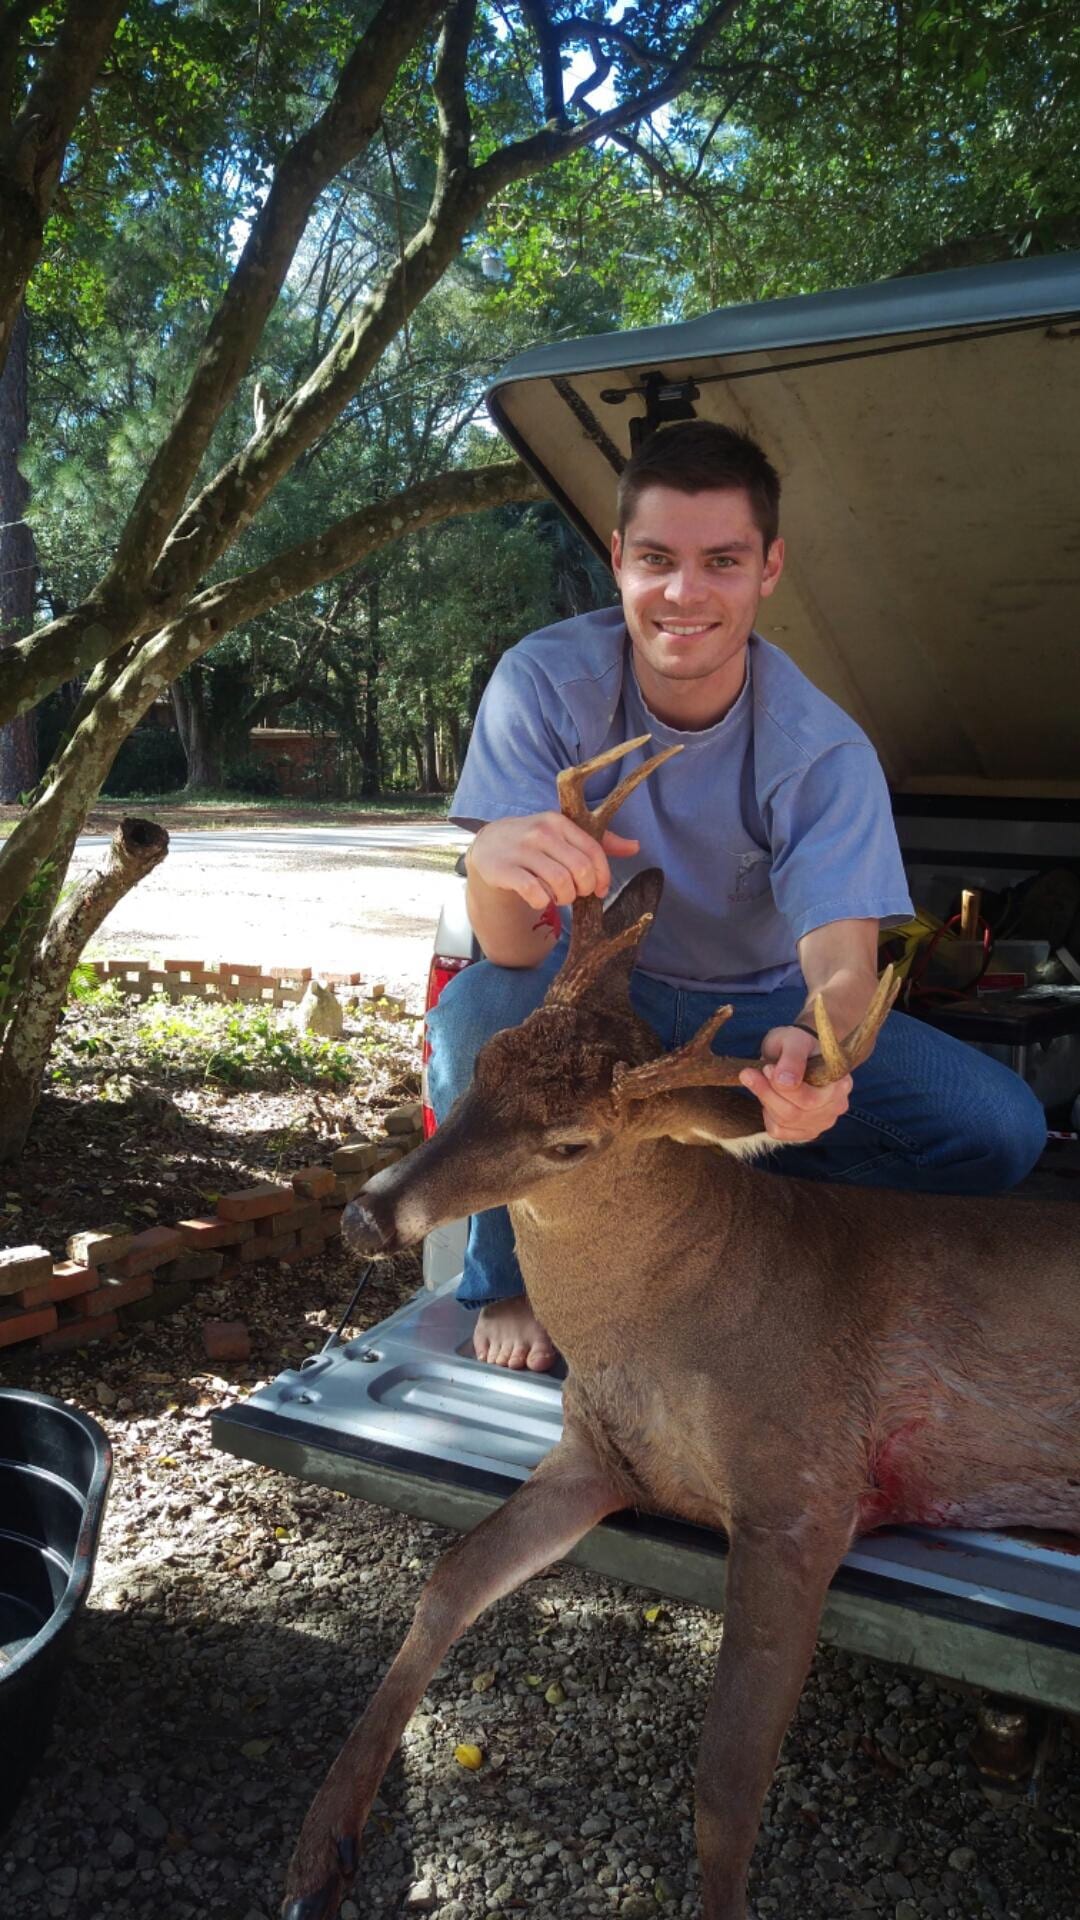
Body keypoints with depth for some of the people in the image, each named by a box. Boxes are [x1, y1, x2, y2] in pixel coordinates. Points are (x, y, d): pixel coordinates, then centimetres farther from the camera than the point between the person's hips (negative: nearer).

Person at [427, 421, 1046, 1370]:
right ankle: (512, 1274, -5)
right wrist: (495, 863, -53)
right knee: (475, 1013, -34)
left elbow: (844, 962, -28)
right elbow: (519, 953, -28)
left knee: (1000, 1130, -18)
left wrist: (817, 1050, -53)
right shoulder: (545, 684, -21)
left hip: (763, 1007, 1)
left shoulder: (823, 752, -19)